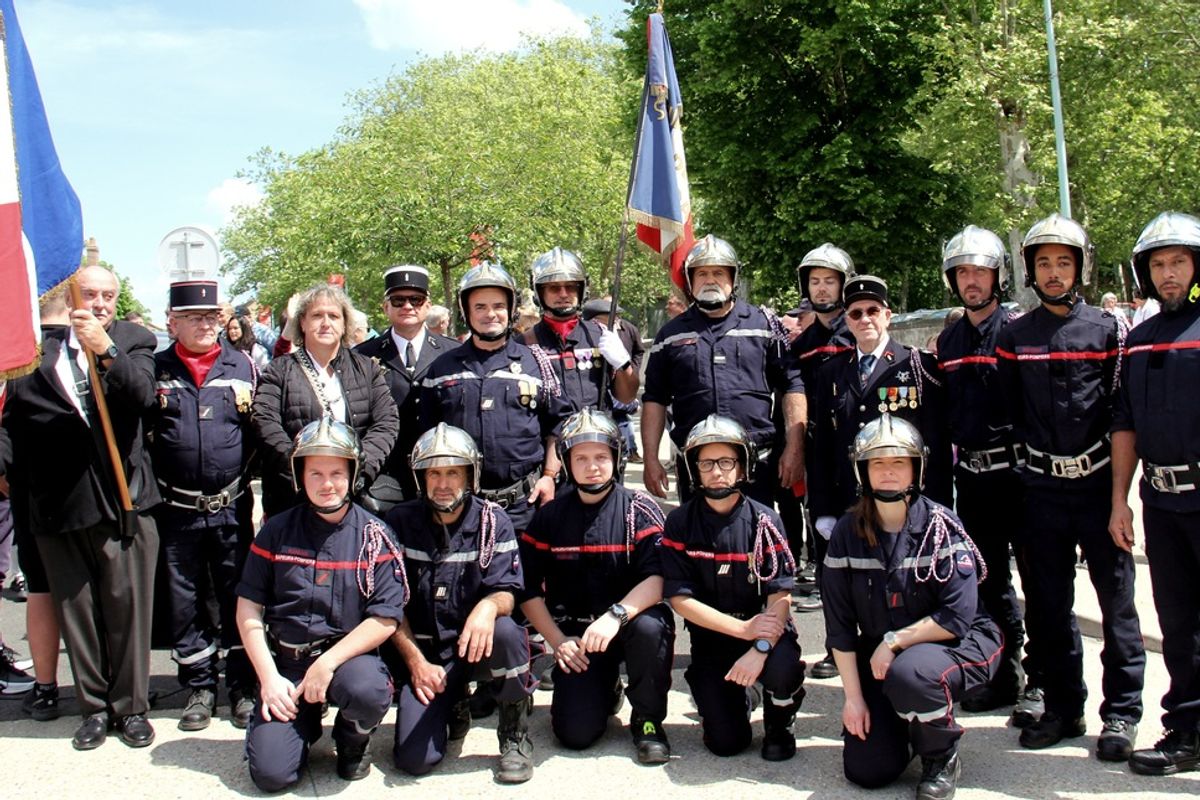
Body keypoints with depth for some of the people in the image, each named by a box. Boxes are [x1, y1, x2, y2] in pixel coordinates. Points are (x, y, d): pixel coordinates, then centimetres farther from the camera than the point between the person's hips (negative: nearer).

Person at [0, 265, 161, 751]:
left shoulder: (134, 342, 5)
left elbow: (142, 394, -13)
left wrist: (105, 350, -25)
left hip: (121, 499, -1)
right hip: (57, 504, 2)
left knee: (127, 605, 2)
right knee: (75, 610, 10)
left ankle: (131, 707, 15)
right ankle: (94, 706, 22)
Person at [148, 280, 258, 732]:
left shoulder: (242, 366, 4)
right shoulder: (155, 369, 3)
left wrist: (244, 476, -1)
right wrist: (150, 484, -2)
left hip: (233, 507, 0)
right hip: (177, 509, 0)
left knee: (238, 597, 6)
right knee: (185, 602, 8)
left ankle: (243, 687, 17)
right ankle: (199, 687, 21)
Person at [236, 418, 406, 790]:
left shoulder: (374, 536, -2)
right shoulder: (277, 531, 3)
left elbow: (385, 619, -8)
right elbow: (249, 609, 4)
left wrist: (327, 663, -17)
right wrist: (268, 677, -7)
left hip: (348, 656, -1)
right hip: (285, 662, 1)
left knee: (367, 690, -36)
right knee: (271, 772, -15)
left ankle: (353, 742, 2)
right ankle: (306, 723, 20)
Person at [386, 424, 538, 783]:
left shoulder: (492, 521, -3)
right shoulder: (400, 522, 0)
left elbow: (506, 593, -11)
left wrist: (489, 606, -36)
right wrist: (414, 659, -9)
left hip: (476, 638, -1)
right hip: (424, 649, 1)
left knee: (505, 632, -37)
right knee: (415, 759, -16)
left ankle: (515, 733, -9)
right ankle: (452, 704, 21)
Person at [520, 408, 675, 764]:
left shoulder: (639, 510, -6)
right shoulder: (550, 516, 3)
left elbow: (658, 578, -17)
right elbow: (529, 589, 5)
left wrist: (616, 615, -32)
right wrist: (558, 641, -6)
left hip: (630, 621, -1)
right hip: (575, 633, 2)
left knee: (650, 628, -37)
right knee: (576, 733, -15)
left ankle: (648, 719, -8)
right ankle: (605, 690, 23)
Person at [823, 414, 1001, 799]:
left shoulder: (941, 527, -15)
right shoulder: (847, 533, -5)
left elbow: (957, 618, -20)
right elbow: (839, 626, -3)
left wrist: (894, 642, -17)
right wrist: (853, 696, -6)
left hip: (955, 644, -3)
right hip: (879, 656, 4)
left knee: (908, 673, -38)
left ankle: (942, 758, -7)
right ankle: (903, 721, 28)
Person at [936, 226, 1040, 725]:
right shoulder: (948, 341, 12)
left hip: (1019, 472, -6)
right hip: (971, 475, 6)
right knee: (990, 582, 12)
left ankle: (1041, 682, 10)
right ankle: (1005, 676, 23)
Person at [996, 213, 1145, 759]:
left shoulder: (1106, 330, 1)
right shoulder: (1014, 337, 6)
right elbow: (1010, 411, 10)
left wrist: (1119, 478, -4)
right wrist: (1036, 449, 4)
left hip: (1097, 481, -2)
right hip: (1042, 484, 2)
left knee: (1115, 597, 2)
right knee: (1048, 602, 8)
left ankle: (1122, 712, 11)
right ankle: (1063, 707, 20)